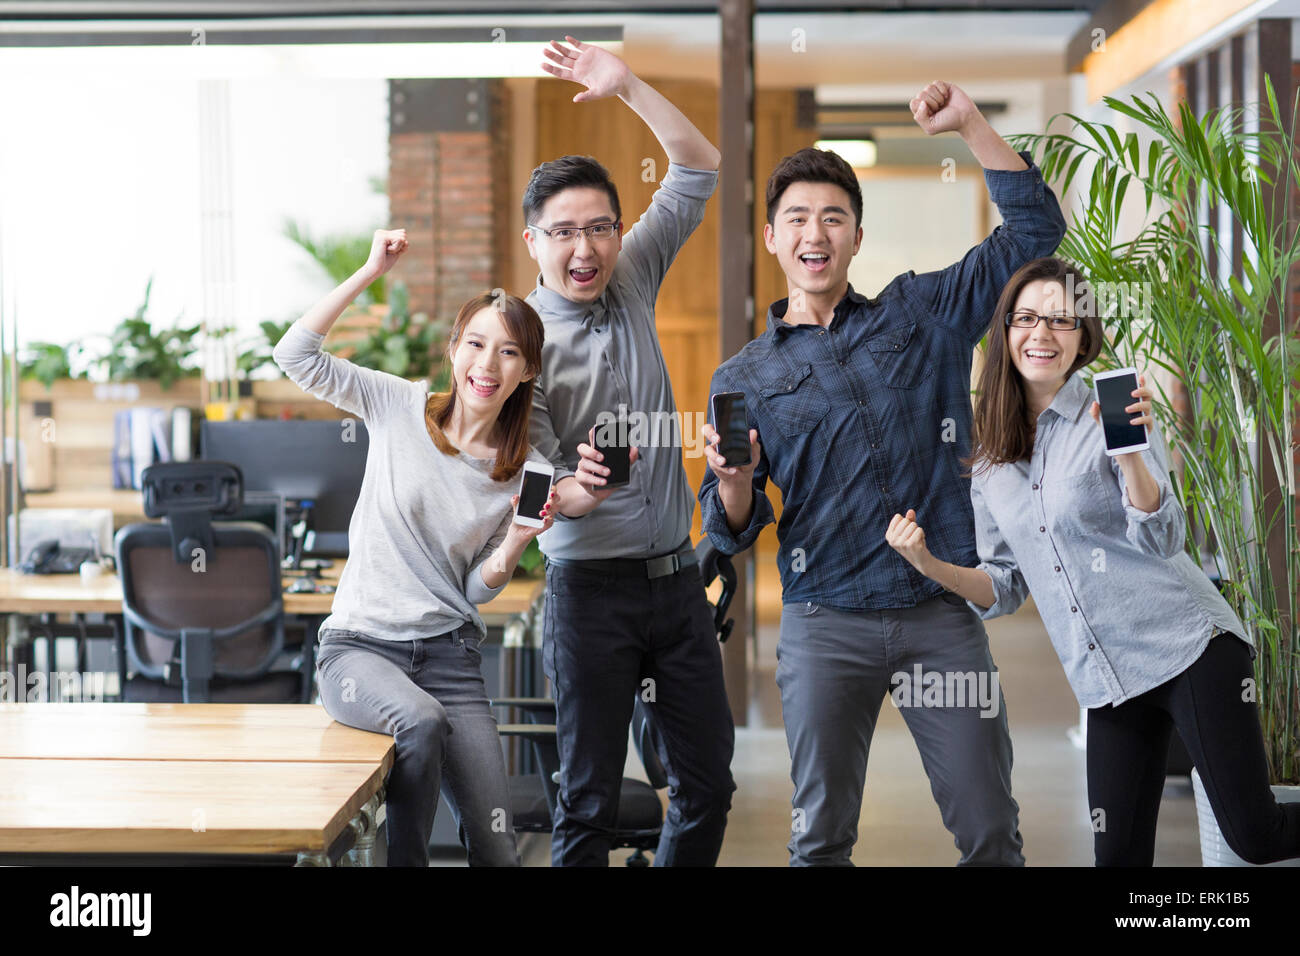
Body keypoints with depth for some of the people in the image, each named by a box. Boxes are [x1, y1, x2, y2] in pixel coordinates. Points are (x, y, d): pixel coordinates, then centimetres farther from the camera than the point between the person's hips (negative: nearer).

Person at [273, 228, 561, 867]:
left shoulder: (526, 473, 4)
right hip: (359, 645, -2)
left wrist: (518, 539, -15)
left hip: (449, 653, 2)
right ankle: (403, 858, -15)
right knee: (423, 720, -36)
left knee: (497, 852, -10)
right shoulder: (400, 407, 2)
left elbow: (478, 590, 4)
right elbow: (295, 355, -7)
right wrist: (371, 271, -10)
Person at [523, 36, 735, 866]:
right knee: (591, 801, 1)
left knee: (709, 783, 10)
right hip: (592, 587, -5)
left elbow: (700, 167, 8)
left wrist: (628, 87, -5)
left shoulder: (632, 283, 5)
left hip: (677, 576, 5)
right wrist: (576, 488, -38)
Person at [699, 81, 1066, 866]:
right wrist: (732, 479, -16)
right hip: (827, 628, 0)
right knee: (822, 837, 6)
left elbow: (1034, 229, 9)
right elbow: (733, 532, 7)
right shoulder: (744, 378, 9)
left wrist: (969, 123, 0)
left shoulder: (920, 313, 11)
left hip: (943, 615, 0)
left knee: (991, 834, 1)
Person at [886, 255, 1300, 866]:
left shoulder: (1111, 413, -6)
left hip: (1189, 649, -5)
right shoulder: (990, 463, 9)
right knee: (1118, 854, 2)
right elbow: (1005, 588, 13)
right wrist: (929, 565, -4)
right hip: (1108, 681, 5)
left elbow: (1163, 540, -16)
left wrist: (1130, 452, -32)